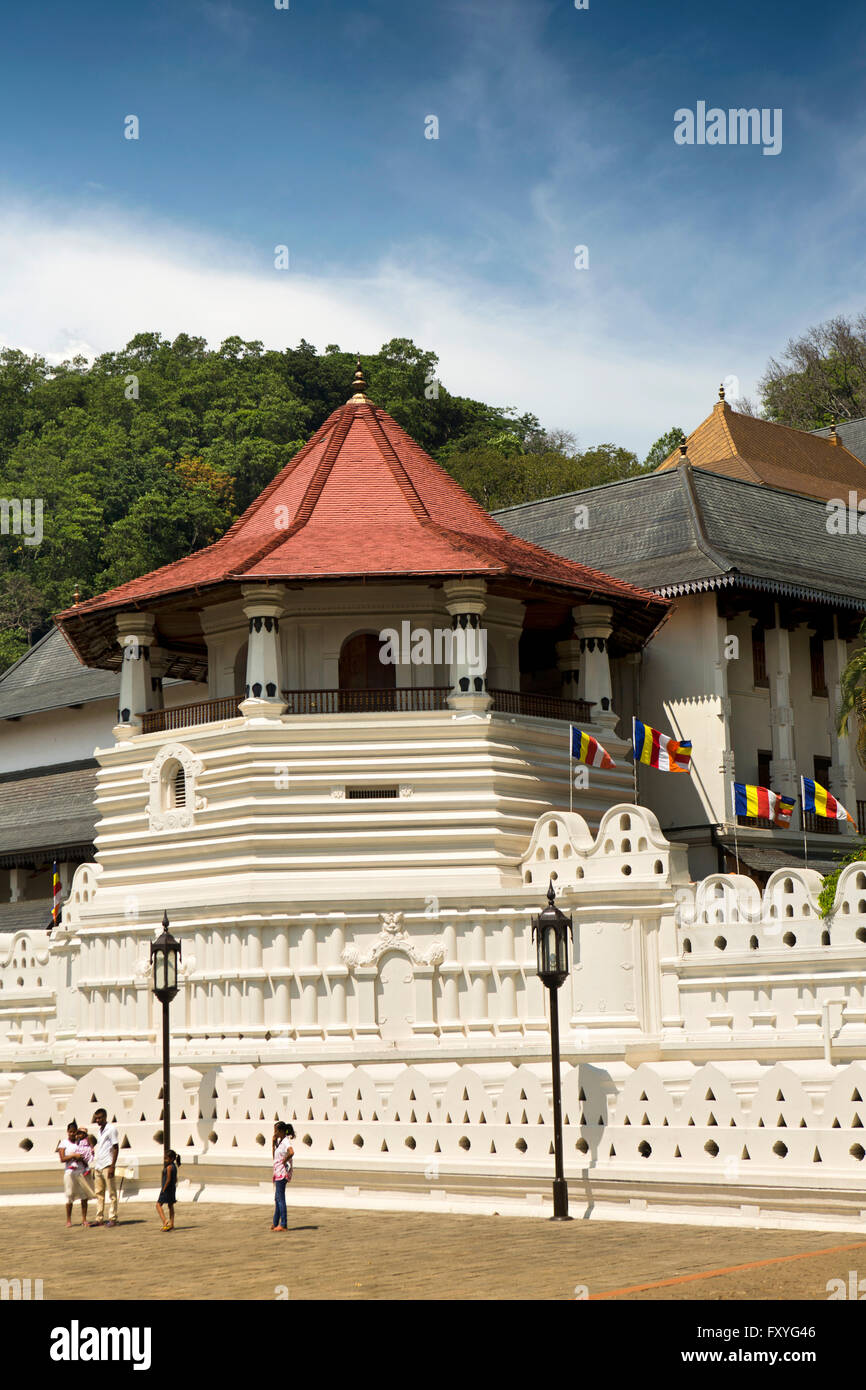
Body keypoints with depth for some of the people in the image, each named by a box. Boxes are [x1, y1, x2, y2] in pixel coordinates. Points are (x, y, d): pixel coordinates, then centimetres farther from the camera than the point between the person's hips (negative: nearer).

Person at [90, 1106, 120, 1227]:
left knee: (112, 1193, -3)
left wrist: (112, 1166, -15)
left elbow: (116, 1148, -9)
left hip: (107, 1165, -8)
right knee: (99, 1193, 6)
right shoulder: (98, 1130, 18)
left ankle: (112, 1218, -1)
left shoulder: (111, 1129, -5)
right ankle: (99, 1219, 8)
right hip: (98, 1166, 8)